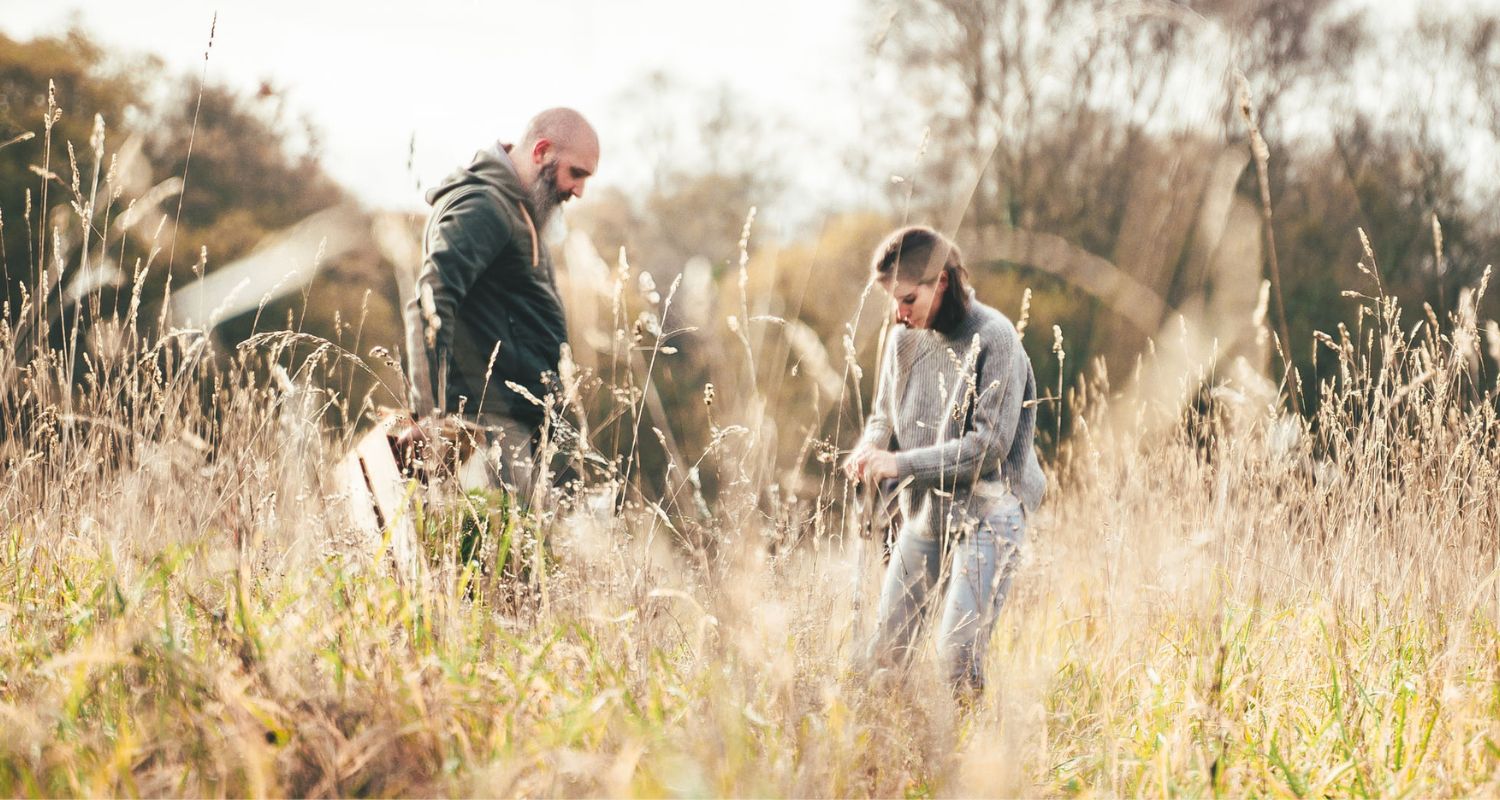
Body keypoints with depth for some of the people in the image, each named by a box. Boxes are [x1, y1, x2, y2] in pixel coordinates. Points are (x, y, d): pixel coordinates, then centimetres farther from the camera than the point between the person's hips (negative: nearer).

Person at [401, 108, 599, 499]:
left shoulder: (514, 208, 21)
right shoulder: (481, 206, -13)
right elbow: (432, 301, -26)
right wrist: (430, 412, -30)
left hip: (517, 419, 10)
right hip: (491, 421, -10)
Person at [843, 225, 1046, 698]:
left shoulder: (994, 338, -14)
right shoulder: (904, 337, 5)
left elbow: (989, 443, -18)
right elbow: (884, 416, 17)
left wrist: (901, 464, -20)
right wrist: (870, 450, -7)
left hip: (986, 514, -7)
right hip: (922, 514, 7)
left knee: (958, 654, -16)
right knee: (885, 652, 4)